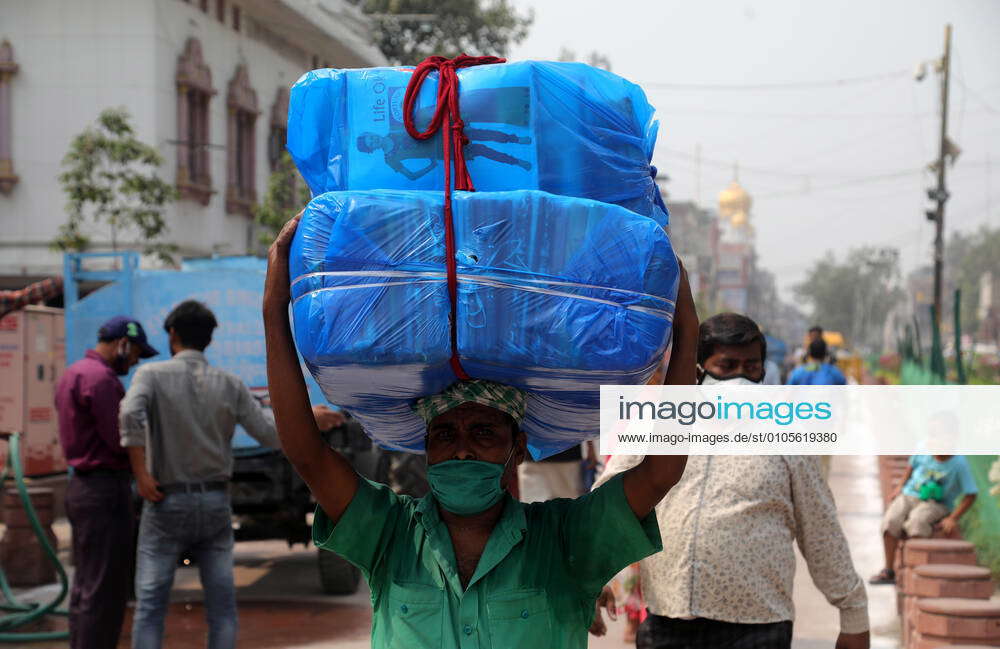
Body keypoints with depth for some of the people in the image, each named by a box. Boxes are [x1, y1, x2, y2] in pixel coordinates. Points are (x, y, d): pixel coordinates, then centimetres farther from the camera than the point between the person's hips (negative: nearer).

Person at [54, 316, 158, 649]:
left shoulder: (72, 373, 15)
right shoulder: (101, 378, -17)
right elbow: (121, 441, -19)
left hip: (80, 485, 10)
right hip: (106, 491, -10)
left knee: (85, 587, 14)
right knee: (105, 593, -7)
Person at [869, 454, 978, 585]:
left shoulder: (959, 463, -13)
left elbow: (971, 495, -10)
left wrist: (953, 518, -16)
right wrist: (900, 486, 10)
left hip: (936, 504, -4)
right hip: (909, 496, 4)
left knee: (916, 522, -37)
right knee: (891, 521, -26)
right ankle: (888, 571, -19)